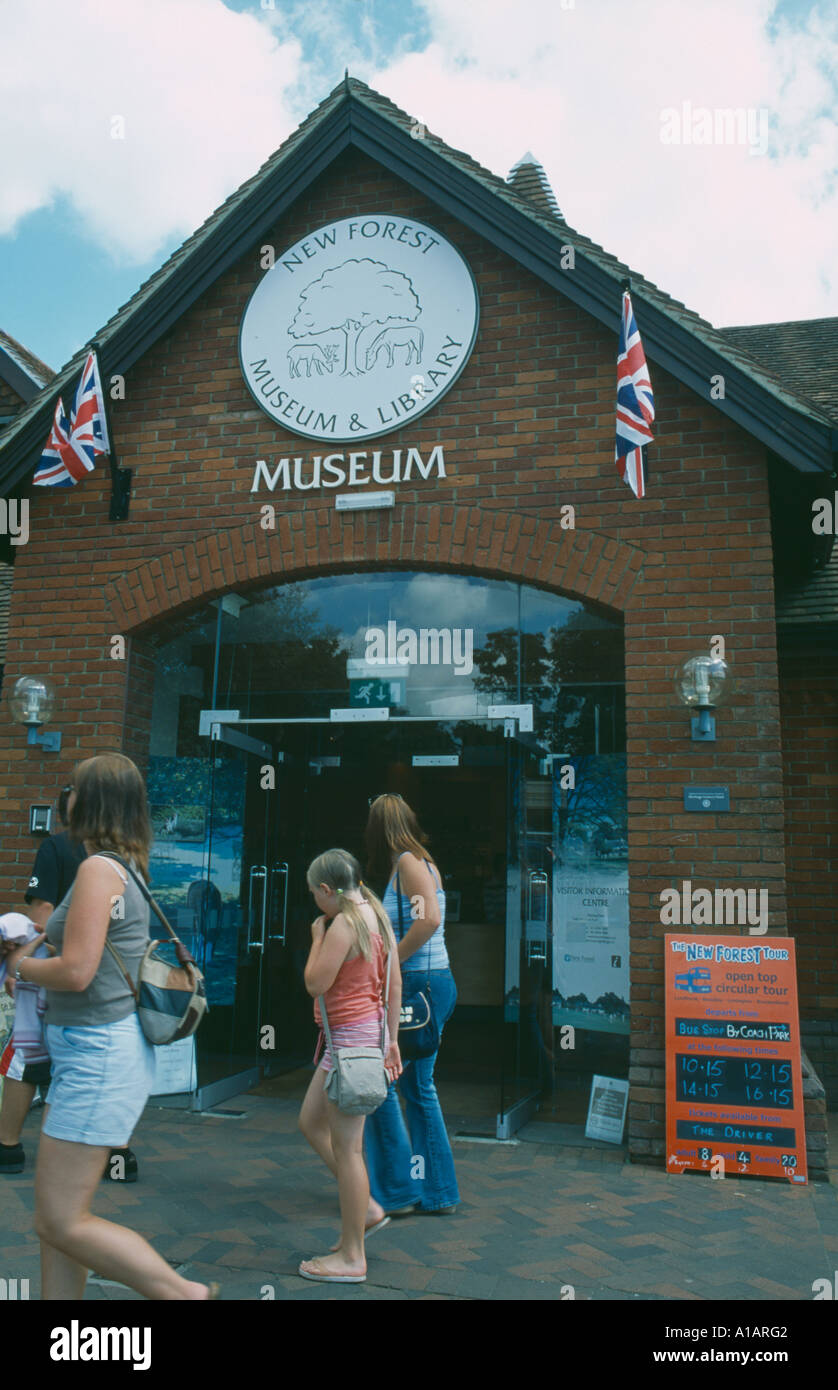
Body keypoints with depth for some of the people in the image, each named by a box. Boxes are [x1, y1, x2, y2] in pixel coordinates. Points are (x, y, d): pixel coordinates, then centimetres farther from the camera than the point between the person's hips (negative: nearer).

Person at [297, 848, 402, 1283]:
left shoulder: (344, 923, -18)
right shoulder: (377, 917, 10)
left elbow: (315, 983, -17)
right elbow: (394, 985, 12)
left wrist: (317, 936, -4)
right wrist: (392, 1040, 17)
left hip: (351, 1038, -10)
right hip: (368, 1032, 10)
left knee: (346, 1146, 0)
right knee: (311, 1121, 20)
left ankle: (351, 1257, 12)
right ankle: (366, 1208, 26)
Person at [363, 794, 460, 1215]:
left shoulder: (410, 862, -12)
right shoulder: (411, 864, 14)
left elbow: (430, 919, -26)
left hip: (420, 986, -9)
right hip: (433, 985, 9)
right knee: (418, 1086, 15)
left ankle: (397, 1191, 9)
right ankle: (438, 1191, 23)